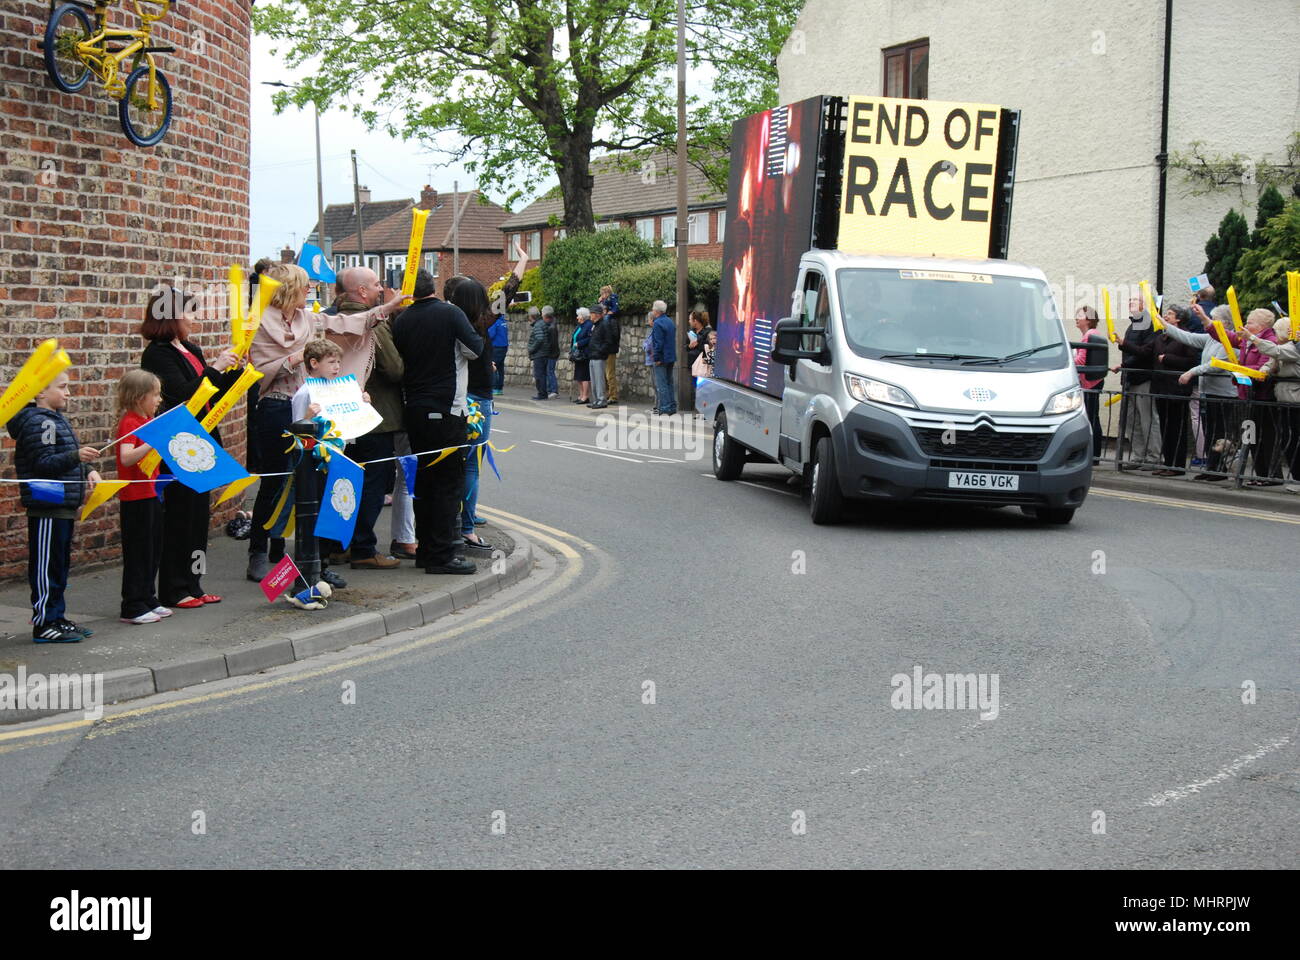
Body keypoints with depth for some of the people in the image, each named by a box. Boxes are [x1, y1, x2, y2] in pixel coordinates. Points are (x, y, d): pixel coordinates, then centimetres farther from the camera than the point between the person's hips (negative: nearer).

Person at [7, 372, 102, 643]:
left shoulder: (56, 419, 16)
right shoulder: (38, 422, -15)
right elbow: (43, 463, -22)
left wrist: (88, 470, 10)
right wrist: (76, 456, -32)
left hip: (63, 506, 10)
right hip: (46, 506, -10)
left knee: (60, 565, 15)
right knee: (46, 567, -4)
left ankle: (56, 618, 23)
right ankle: (43, 624, 1)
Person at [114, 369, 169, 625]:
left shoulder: (148, 421, 12)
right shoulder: (129, 423, -15)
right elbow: (126, 458, -30)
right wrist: (154, 441, -37)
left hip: (151, 494, 9)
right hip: (135, 498, -9)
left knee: (153, 551, 14)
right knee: (138, 552, -4)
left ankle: (148, 599, 24)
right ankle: (132, 608, 2)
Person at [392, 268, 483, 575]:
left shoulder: (401, 321, 3)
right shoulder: (450, 313, -10)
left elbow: (398, 364, 9)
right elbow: (475, 349, -7)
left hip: (414, 410, 5)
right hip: (446, 410, -5)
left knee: (423, 481, 14)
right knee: (449, 482, -2)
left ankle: (425, 549, 19)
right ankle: (441, 555, -4)